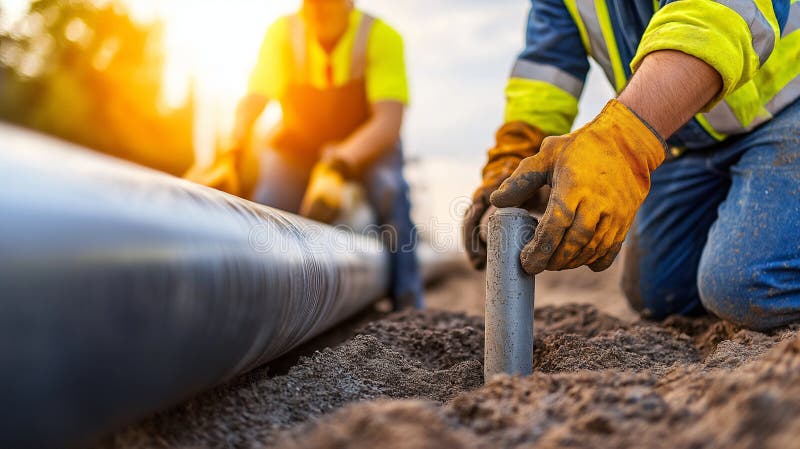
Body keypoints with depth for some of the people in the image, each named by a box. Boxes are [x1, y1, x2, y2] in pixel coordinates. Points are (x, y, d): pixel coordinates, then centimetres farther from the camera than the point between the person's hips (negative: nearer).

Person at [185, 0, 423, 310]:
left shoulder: (381, 36, -20)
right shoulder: (283, 33, -14)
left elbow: (389, 120, -32)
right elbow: (251, 102, -24)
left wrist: (336, 171, -47)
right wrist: (229, 157, -44)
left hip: (367, 144, -2)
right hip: (296, 145, 2)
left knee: (389, 190, -34)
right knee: (264, 198, -28)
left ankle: (407, 314, -24)